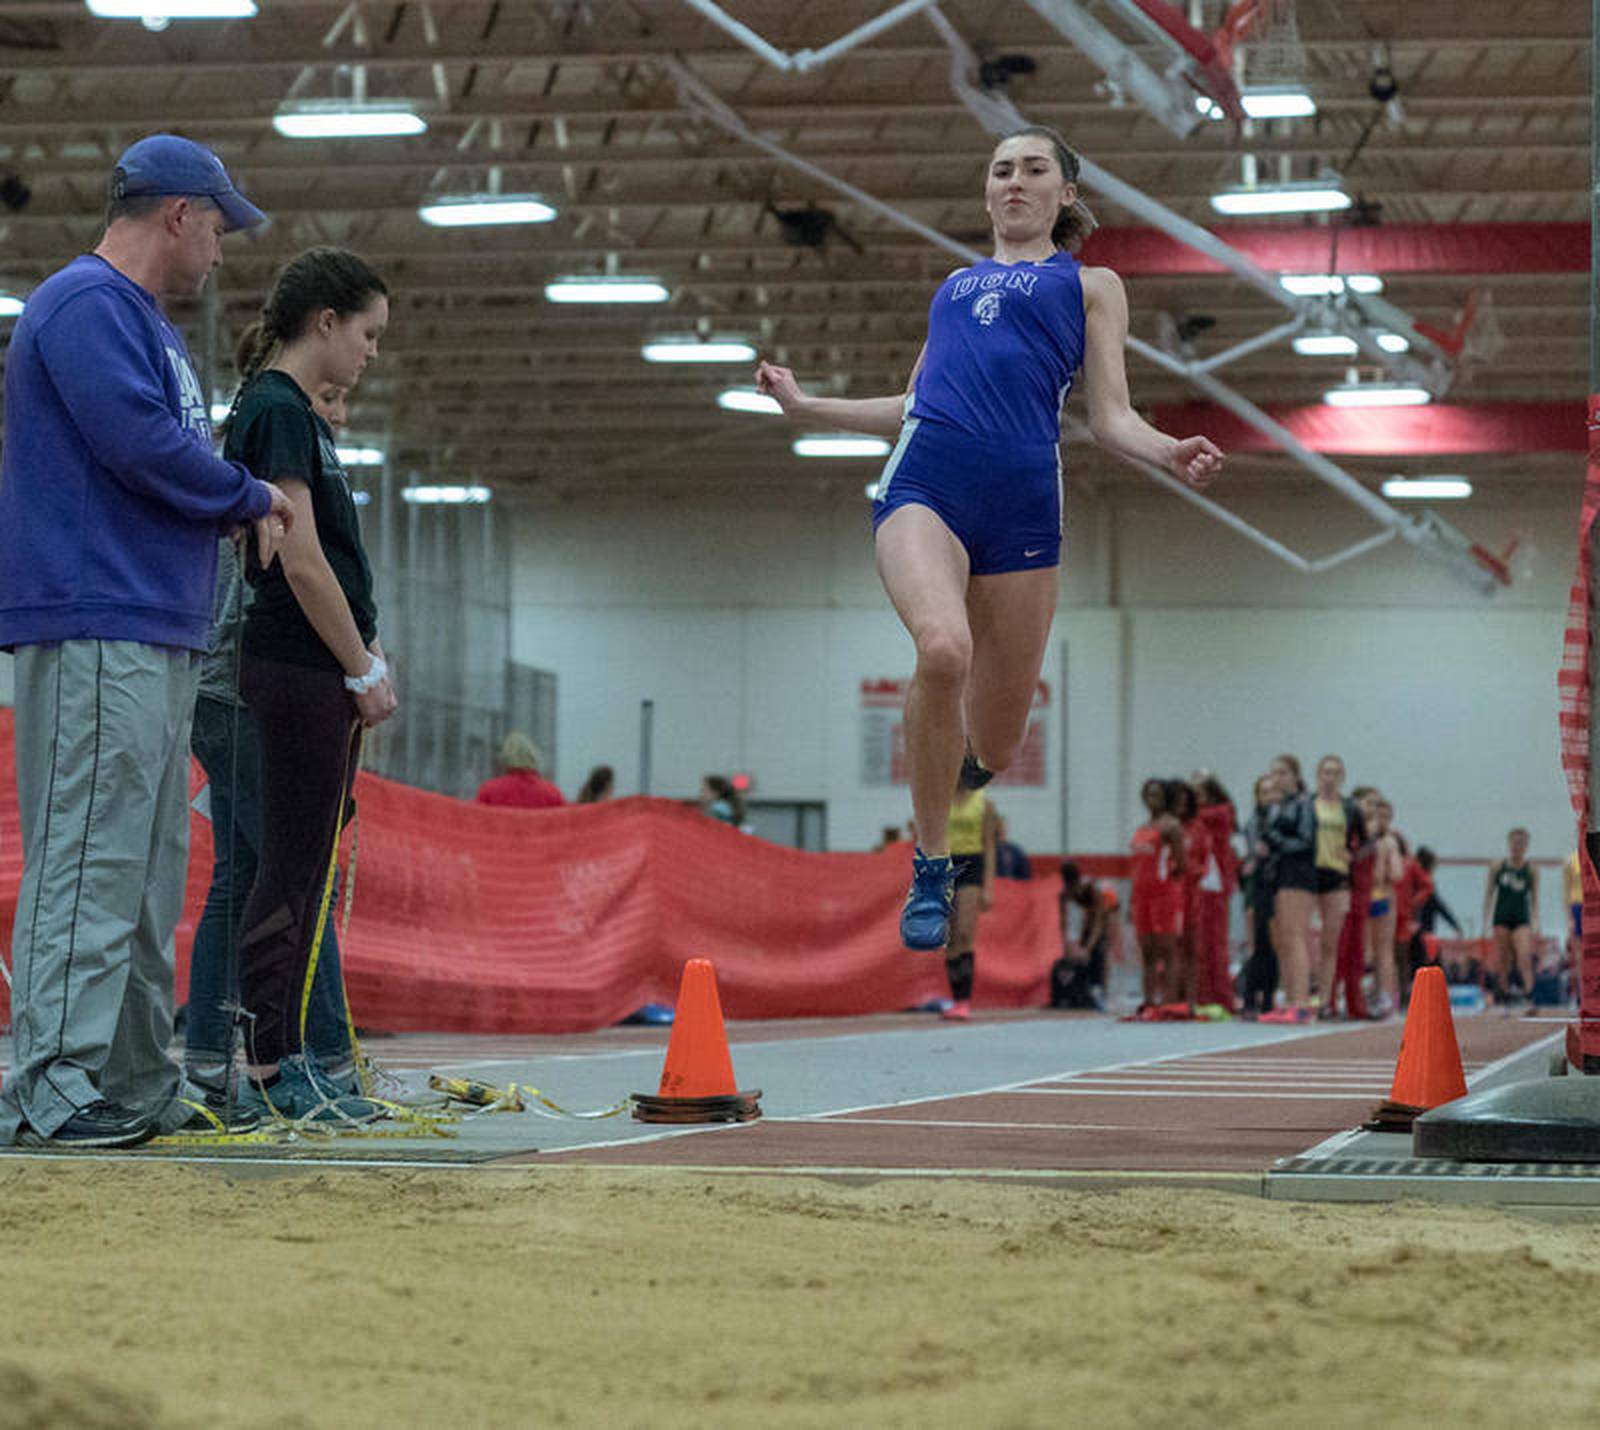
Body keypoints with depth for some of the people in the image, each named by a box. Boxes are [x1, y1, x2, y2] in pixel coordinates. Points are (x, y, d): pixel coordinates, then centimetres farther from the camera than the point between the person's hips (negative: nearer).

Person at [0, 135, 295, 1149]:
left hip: (161, 636, 11)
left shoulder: (147, 324, 24)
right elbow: (141, 444, -19)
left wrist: (241, 506, 6)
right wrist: (251, 496, -5)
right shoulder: (88, 303, -8)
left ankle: (136, 1083, 17)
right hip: (97, 630, -11)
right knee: (87, 859, -13)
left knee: (150, 870, 12)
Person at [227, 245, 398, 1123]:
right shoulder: (277, 411, -13)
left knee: (305, 870, 9)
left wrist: (367, 661, 17)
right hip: (300, 666, -10)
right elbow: (301, 563, -18)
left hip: (318, 672, 10)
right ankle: (269, 1068, -5)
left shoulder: (291, 411, 18)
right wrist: (365, 669, -12)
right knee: (294, 870, -8)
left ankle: (284, 1059, 12)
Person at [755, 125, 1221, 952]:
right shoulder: (955, 285, 27)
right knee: (944, 648, -31)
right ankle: (930, 873, -15)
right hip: (923, 482, 1)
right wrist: (803, 404, 26)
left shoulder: (1090, 285, 18)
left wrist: (1169, 453, -10)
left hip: (1022, 497, -1)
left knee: (993, 750, 1)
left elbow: (1110, 419, 10)